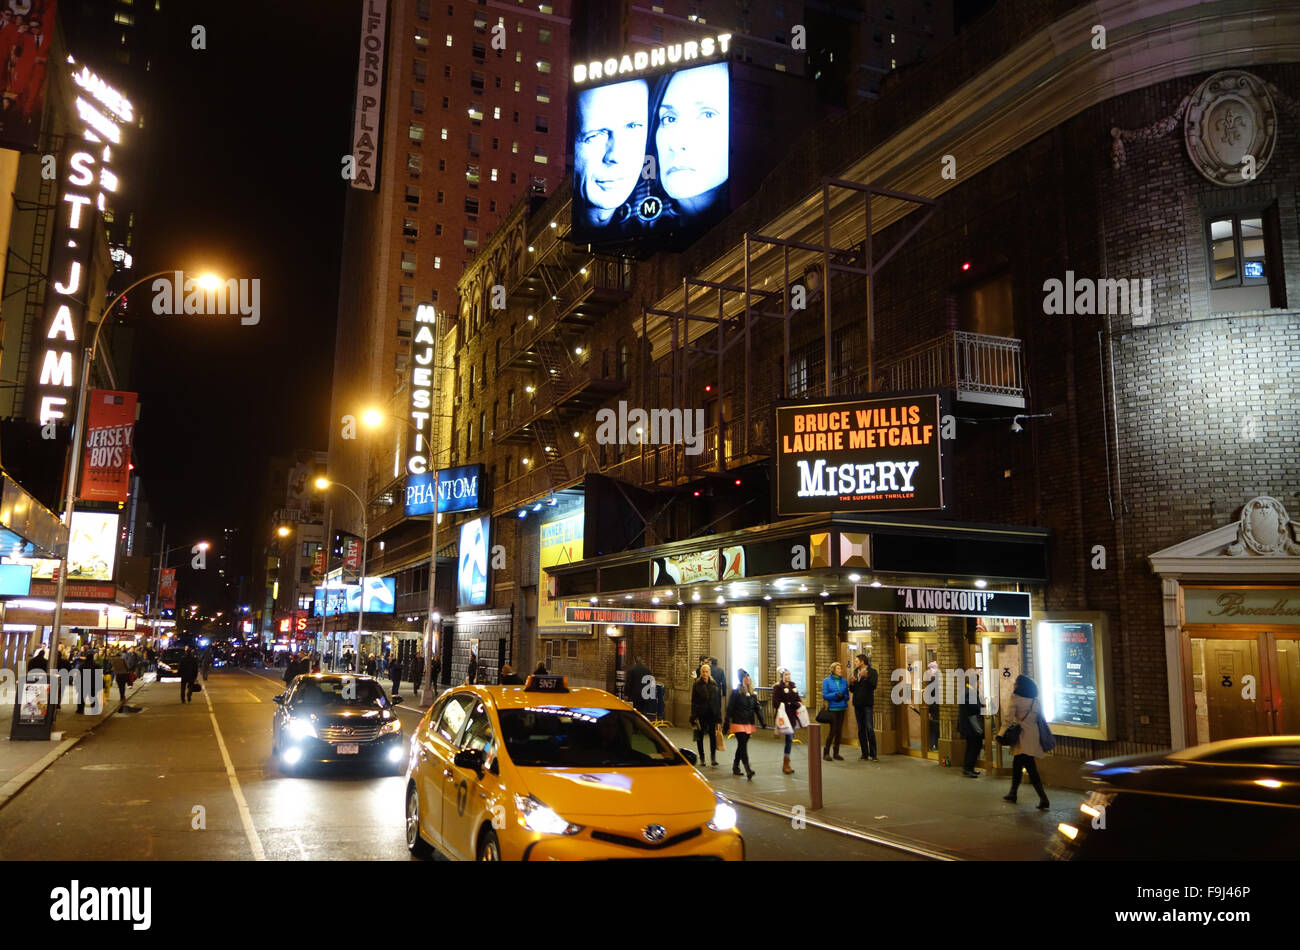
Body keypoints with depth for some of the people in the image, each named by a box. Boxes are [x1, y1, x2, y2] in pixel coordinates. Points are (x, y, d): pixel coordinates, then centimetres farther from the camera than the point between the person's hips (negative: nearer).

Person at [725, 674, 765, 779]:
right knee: (743, 746, -11)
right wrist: (726, 725, -8)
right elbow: (730, 708, -6)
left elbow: (757, 708, 9)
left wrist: (762, 722, -2)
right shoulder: (736, 692, -6)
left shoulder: (753, 693, 9)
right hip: (738, 723, -5)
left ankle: (735, 767, 25)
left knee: (741, 746, 12)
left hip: (749, 723, 5)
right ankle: (748, 770, -17)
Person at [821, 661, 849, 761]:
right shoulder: (827, 681, -2)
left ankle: (836, 752, 17)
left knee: (839, 730, 6)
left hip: (842, 708, 4)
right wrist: (835, 695, -18)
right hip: (832, 708, -4)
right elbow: (825, 695, -6)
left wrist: (843, 696, -10)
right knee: (832, 730, -7)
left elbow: (847, 695, 12)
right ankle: (826, 753, 4)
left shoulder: (844, 681, 9)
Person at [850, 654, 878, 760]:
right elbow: (851, 690, 13)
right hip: (857, 704, 6)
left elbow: (874, 685, -17)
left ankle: (873, 754, -7)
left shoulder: (872, 671, -3)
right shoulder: (855, 672, 13)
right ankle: (864, 753, 14)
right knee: (861, 730, 8)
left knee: (870, 729, -10)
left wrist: (866, 677, -31)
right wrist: (852, 682, -7)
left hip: (868, 704, -6)